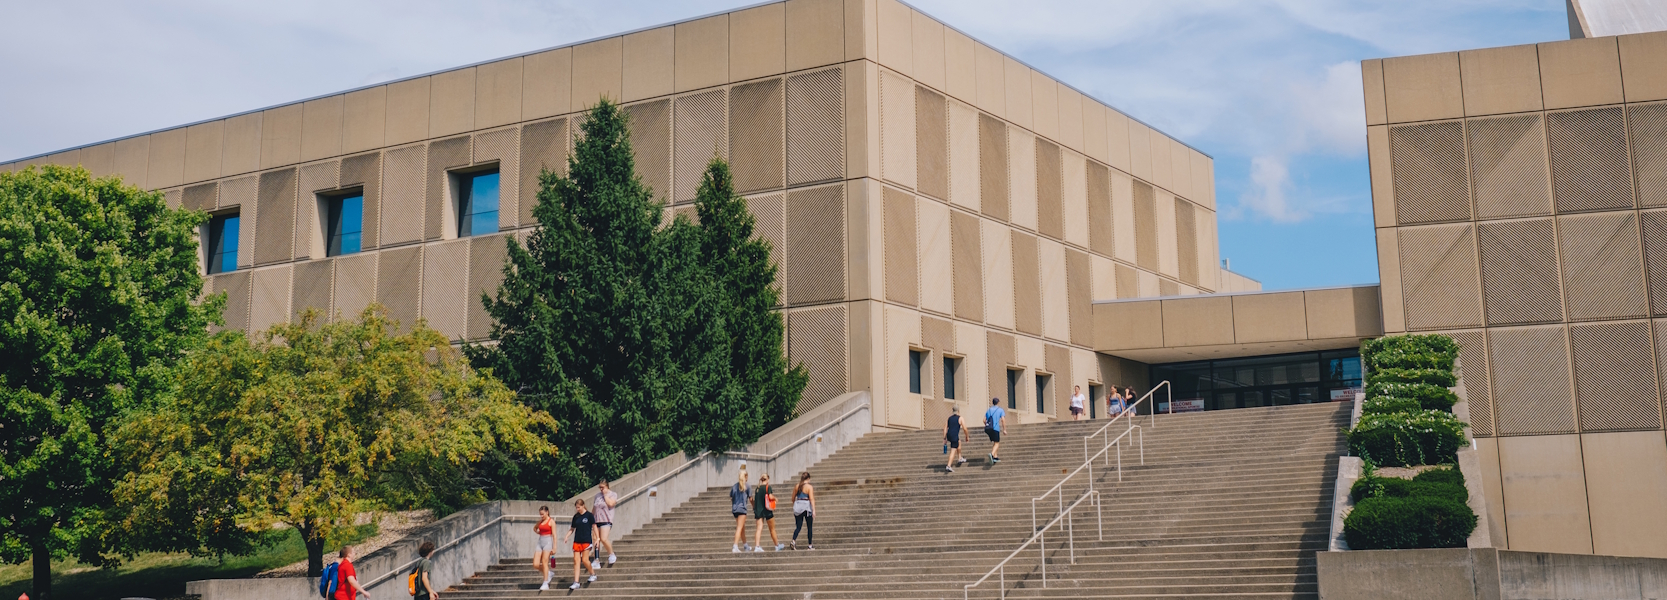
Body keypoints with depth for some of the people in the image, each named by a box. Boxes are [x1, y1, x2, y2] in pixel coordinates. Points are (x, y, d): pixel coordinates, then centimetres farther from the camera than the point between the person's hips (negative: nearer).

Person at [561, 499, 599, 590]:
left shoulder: (589, 515, -3)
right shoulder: (576, 516, 10)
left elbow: (594, 527, -2)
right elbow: (572, 529, 16)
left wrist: (597, 538, -9)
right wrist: (566, 537, 2)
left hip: (586, 541, -5)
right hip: (577, 541, 5)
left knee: (584, 560, -10)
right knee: (576, 560, -3)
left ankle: (593, 574, 17)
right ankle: (576, 582, -4)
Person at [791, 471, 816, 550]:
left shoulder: (796, 486, 7)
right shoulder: (809, 487, -7)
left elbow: (793, 498, 13)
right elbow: (811, 499, -14)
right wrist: (813, 510, -15)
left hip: (798, 508, 4)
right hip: (807, 507, -4)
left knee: (798, 526, 6)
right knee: (809, 527, 8)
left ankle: (794, 540, -18)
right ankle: (810, 545, 12)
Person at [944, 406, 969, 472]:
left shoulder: (949, 418, 15)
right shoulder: (960, 418, -1)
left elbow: (945, 428, 12)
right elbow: (964, 429, -5)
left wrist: (944, 438, 14)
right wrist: (967, 436, 10)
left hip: (948, 435, 7)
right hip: (955, 436, -7)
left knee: (959, 442, 33)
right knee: (953, 451, -6)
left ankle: (959, 458, 38)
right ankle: (949, 466, -16)